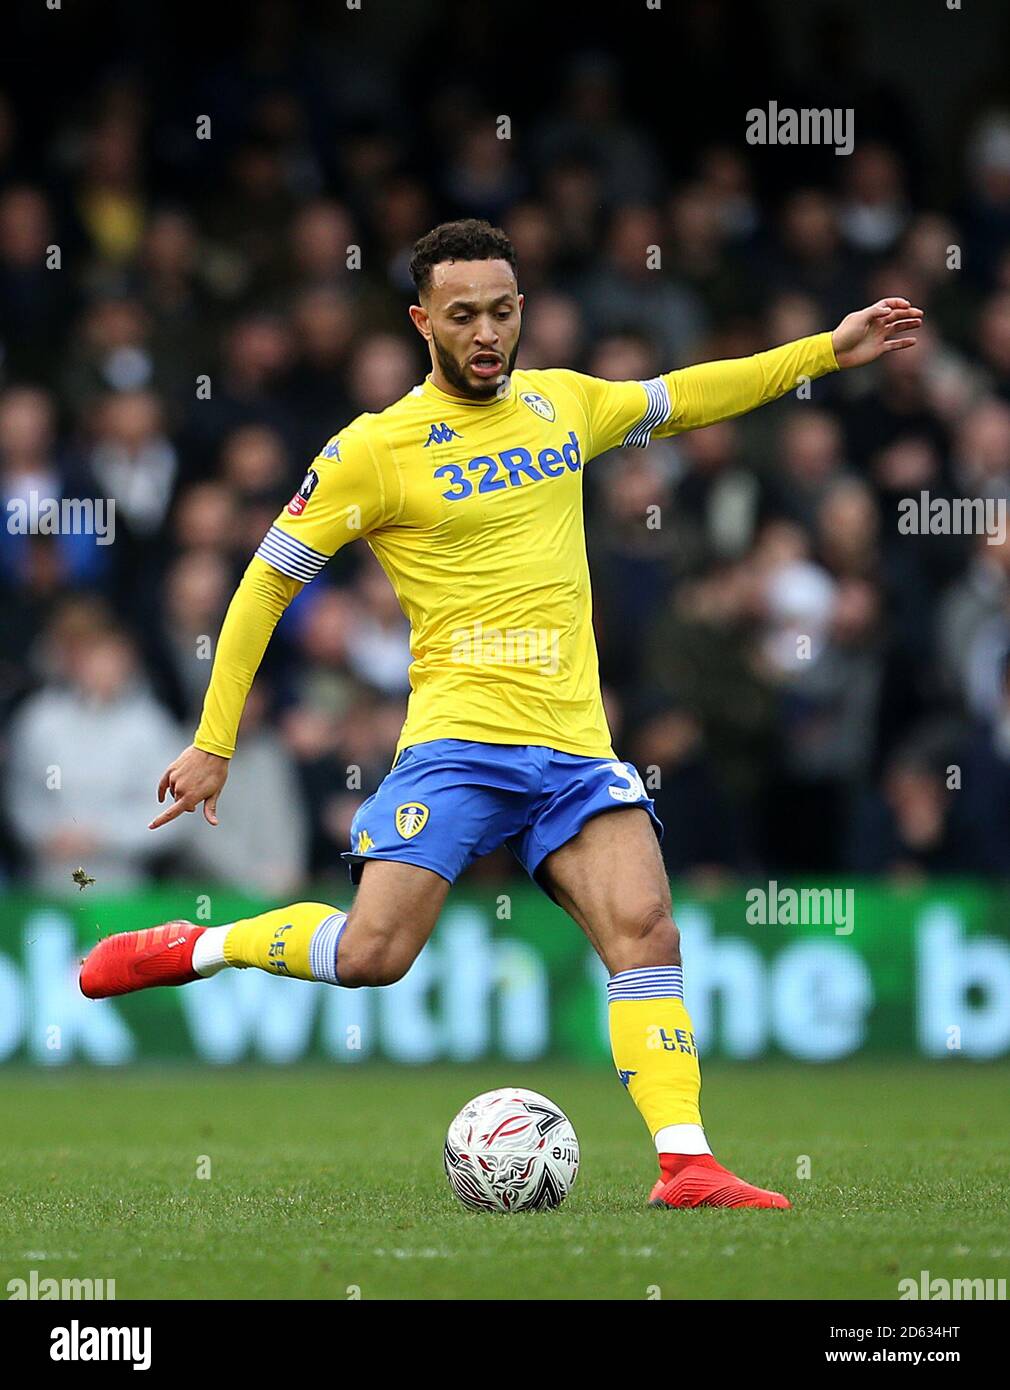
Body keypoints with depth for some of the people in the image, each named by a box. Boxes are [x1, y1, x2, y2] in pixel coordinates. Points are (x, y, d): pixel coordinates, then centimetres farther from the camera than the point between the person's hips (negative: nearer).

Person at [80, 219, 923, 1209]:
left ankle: (685, 1164, -15)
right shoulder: (375, 449, -3)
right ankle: (191, 949, 10)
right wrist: (212, 743, 0)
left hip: (574, 744, 4)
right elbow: (267, 580, 2)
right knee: (373, 955, -14)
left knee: (645, 932, -13)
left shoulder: (561, 402, 13)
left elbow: (677, 400, 32)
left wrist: (826, 351, 29)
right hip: (459, 736, -4)